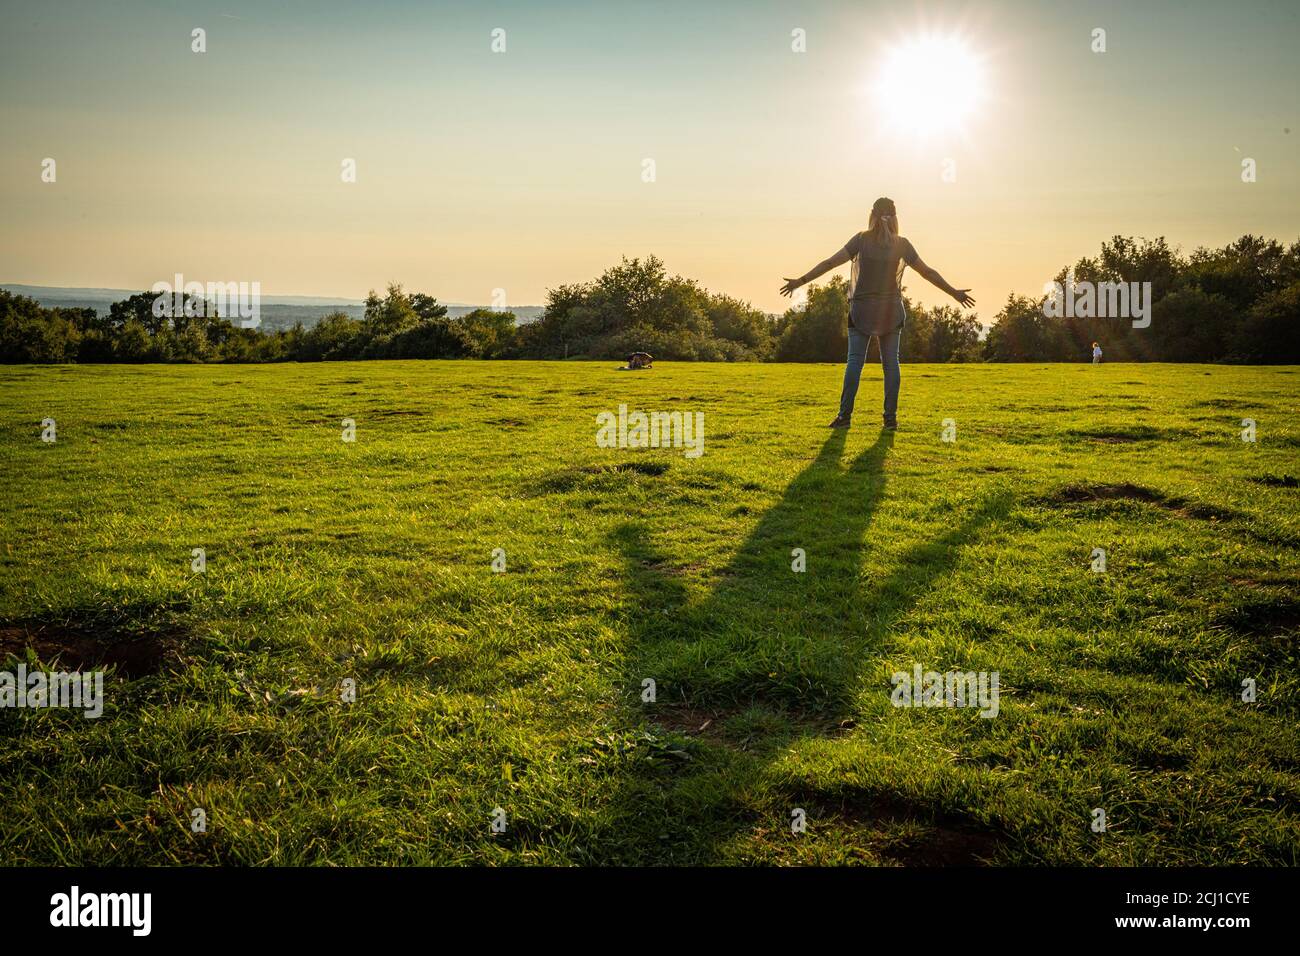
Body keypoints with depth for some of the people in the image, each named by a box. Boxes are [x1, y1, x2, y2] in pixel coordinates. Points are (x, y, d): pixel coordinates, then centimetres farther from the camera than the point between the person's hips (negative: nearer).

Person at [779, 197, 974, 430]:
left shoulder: (862, 240, -5)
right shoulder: (901, 244, 0)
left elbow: (830, 263, -9)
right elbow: (927, 272, 5)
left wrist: (801, 281, -7)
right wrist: (954, 292, 15)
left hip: (862, 308, -1)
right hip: (891, 310, 1)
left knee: (855, 360, 0)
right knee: (890, 362, 5)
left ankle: (845, 414, -7)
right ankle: (891, 416, 2)